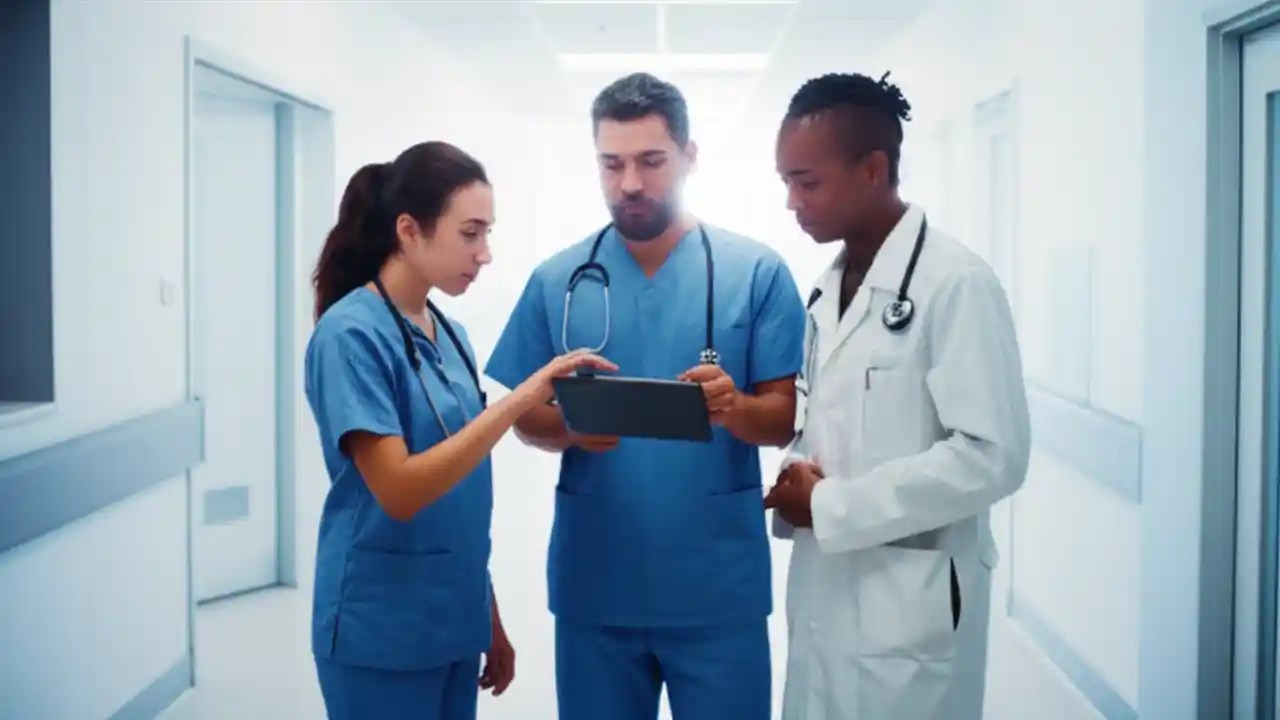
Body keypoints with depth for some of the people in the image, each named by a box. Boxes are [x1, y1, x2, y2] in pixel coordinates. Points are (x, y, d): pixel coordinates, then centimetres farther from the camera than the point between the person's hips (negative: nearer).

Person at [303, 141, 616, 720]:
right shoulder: (351, 334, -15)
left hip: (454, 624, 7)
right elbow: (399, 492, -23)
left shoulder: (450, 334, 7)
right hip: (381, 634, -7)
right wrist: (520, 398, -27)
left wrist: (490, 620, 14)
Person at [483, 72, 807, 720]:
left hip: (719, 585, -1)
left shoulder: (757, 271, -2)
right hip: (593, 583, 2)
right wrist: (572, 426, -15)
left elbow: (787, 417, -2)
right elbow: (526, 419, 7)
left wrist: (734, 408, -24)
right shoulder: (555, 280, 3)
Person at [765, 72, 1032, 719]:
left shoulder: (956, 283, -14)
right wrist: (795, 488, -3)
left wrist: (832, 506, -16)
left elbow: (993, 456, -20)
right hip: (823, 590, 7)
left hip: (910, 603, -7)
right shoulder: (829, 289, 10)